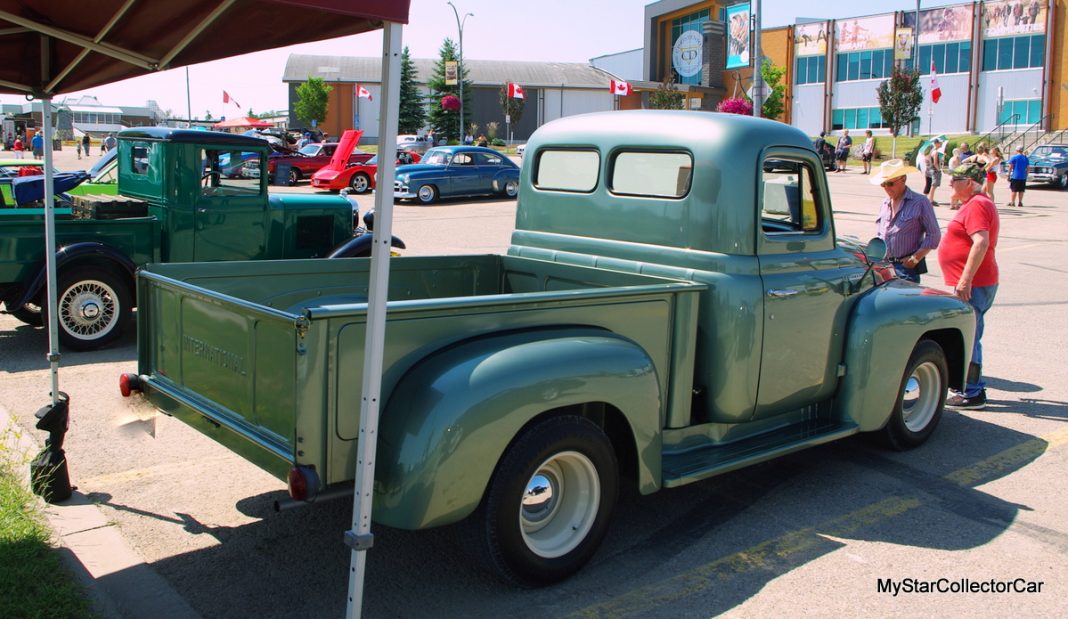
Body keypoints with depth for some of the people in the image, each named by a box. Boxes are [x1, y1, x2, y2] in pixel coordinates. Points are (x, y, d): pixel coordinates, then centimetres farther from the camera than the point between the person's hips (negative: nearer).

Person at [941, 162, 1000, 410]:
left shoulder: (976, 206, -16)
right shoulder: (977, 203, 19)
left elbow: (981, 243, -27)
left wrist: (965, 280, -29)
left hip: (971, 286, -11)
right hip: (974, 284, 11)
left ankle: (972, 394, -1)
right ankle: (975, 389, 25)